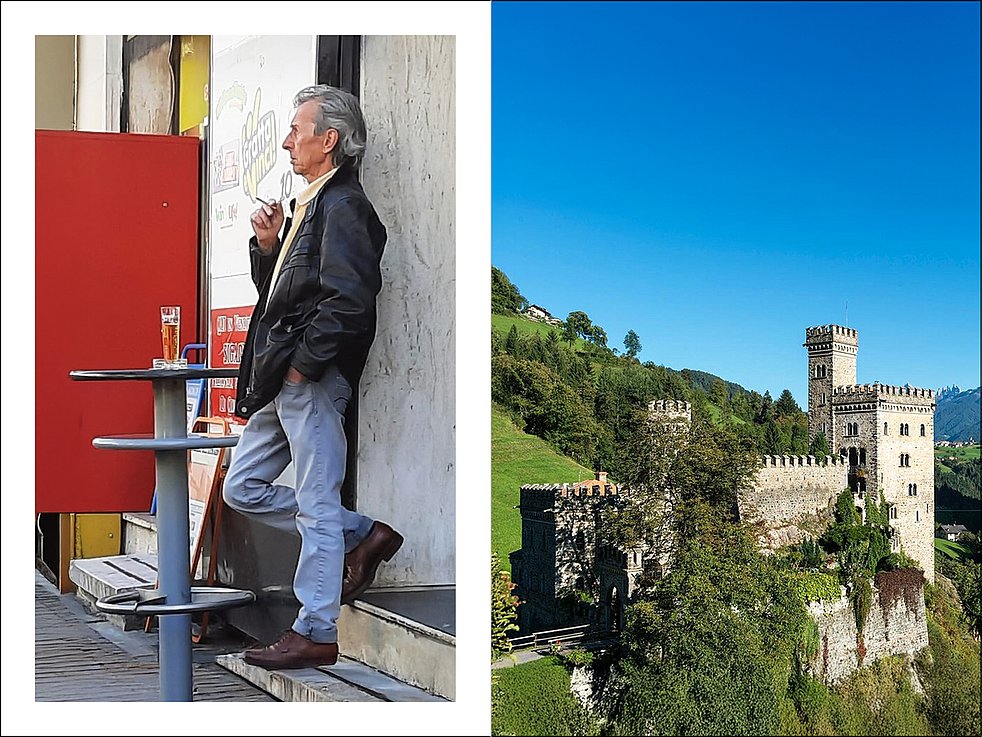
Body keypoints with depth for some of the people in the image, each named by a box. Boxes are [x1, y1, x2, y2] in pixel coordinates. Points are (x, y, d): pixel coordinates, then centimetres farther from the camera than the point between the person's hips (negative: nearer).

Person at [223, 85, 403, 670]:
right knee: (243, 489, 15)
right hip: (282, 383, 10)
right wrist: (268, 245, 4)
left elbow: (349, 301, -24)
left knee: (317, 508, -1)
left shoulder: (344, 206, -13)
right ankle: (362, 535, 21)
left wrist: (302, 364, -17)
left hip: (313, 381, -10)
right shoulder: (309, 204, 17)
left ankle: (316, 634, 9)